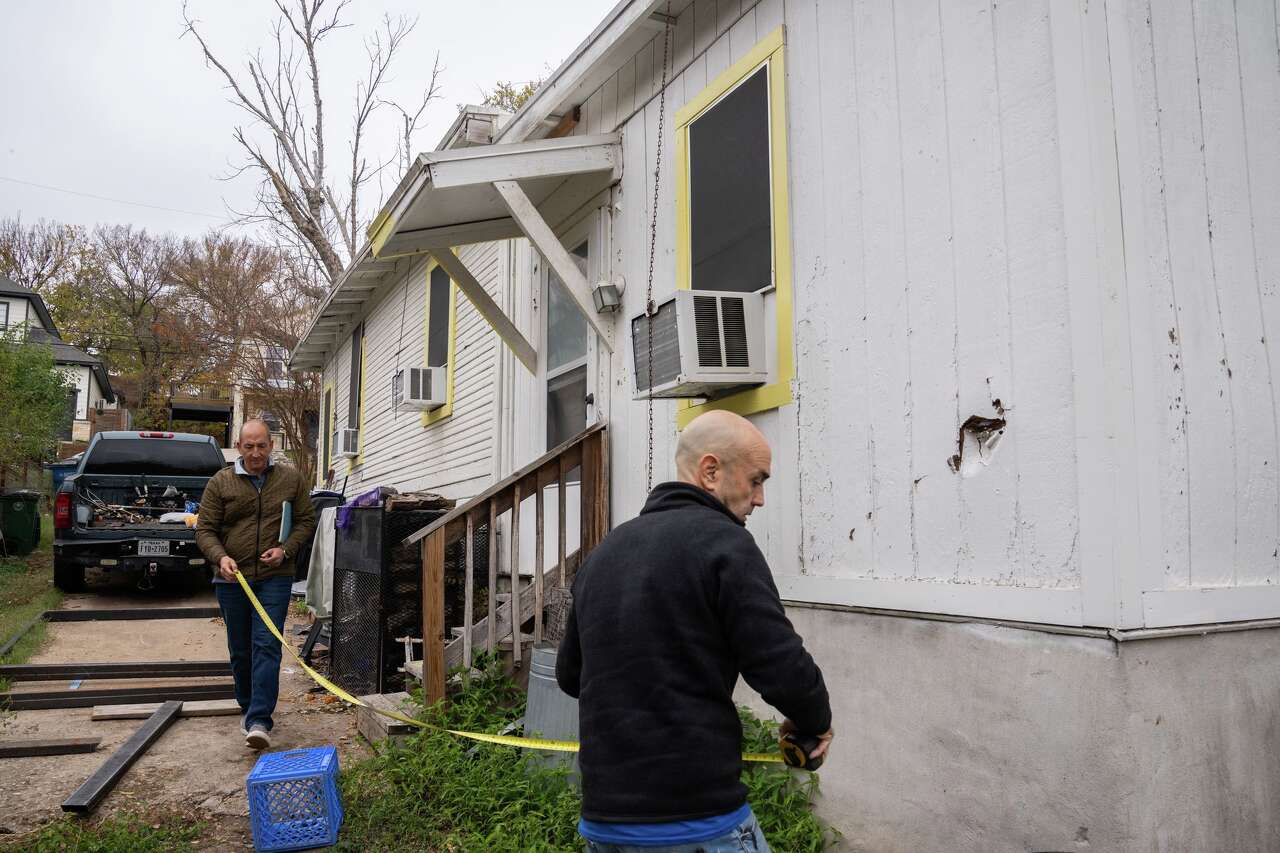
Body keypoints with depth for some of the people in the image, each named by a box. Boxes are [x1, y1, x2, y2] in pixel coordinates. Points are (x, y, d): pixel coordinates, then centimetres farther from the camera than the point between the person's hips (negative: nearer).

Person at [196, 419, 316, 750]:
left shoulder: (291, 479, 3)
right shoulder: (220, 483, 2)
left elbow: (306, 520, 8)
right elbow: (205, 530, 2)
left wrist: (285, 549, -9)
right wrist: (220, 557, -17)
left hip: (274, 577, -1)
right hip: (232, 578, 2)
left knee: (266, 646, -11)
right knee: (240, 651, 13)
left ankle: (259, 721, -13)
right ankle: (247, 708, 33)